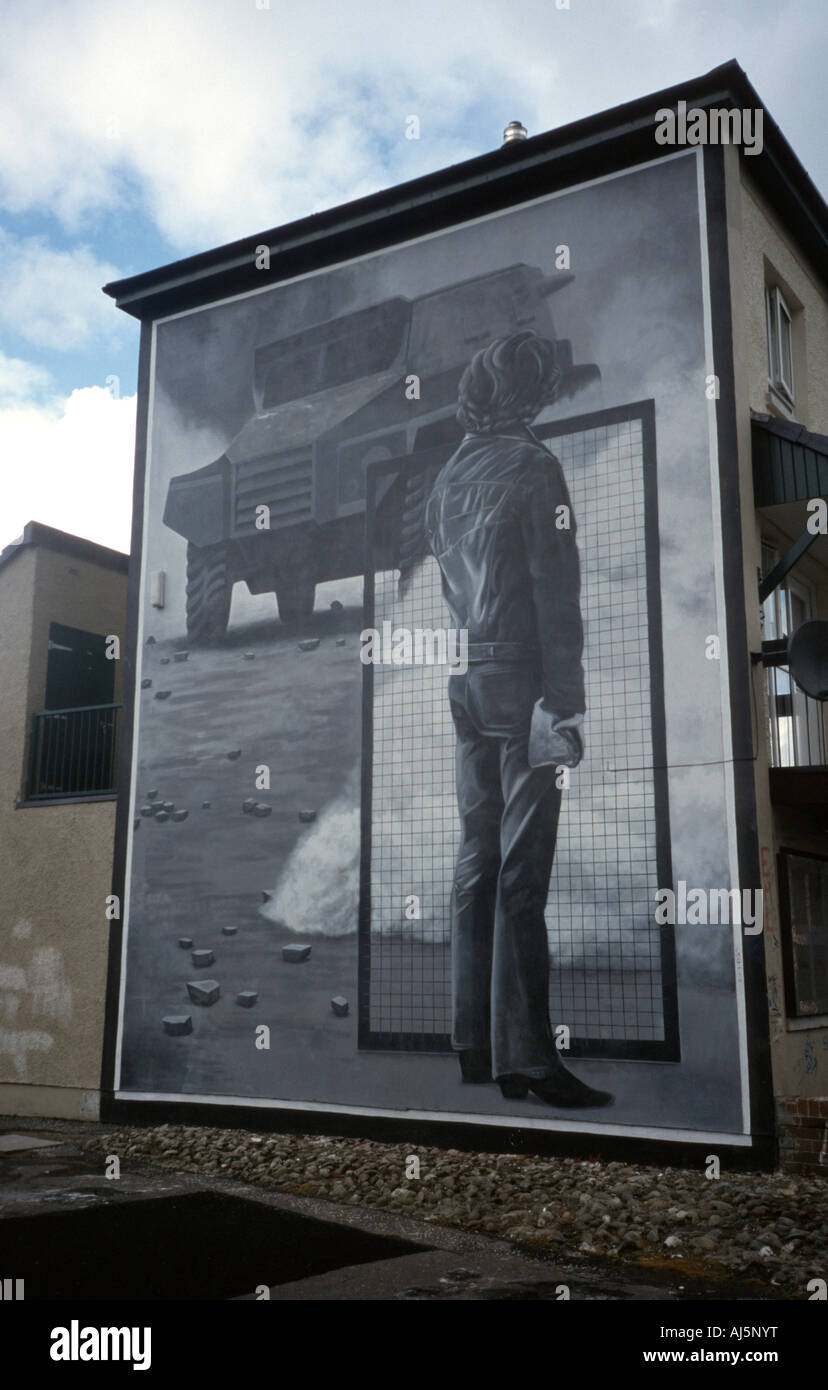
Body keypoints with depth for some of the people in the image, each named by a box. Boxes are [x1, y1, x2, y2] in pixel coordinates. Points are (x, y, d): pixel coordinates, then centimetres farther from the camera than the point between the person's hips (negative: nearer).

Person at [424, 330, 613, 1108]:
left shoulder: (448, 476, 14)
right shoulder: (530, 467, -7)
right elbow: (556, 591, -12)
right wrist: (565, 702, -14)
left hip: (465, 685, 7)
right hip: (521, 681, -7)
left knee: (477, 863, 10)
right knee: (522, 873, -6)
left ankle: (474, 1044, 17)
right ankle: (524, 1057, -2)